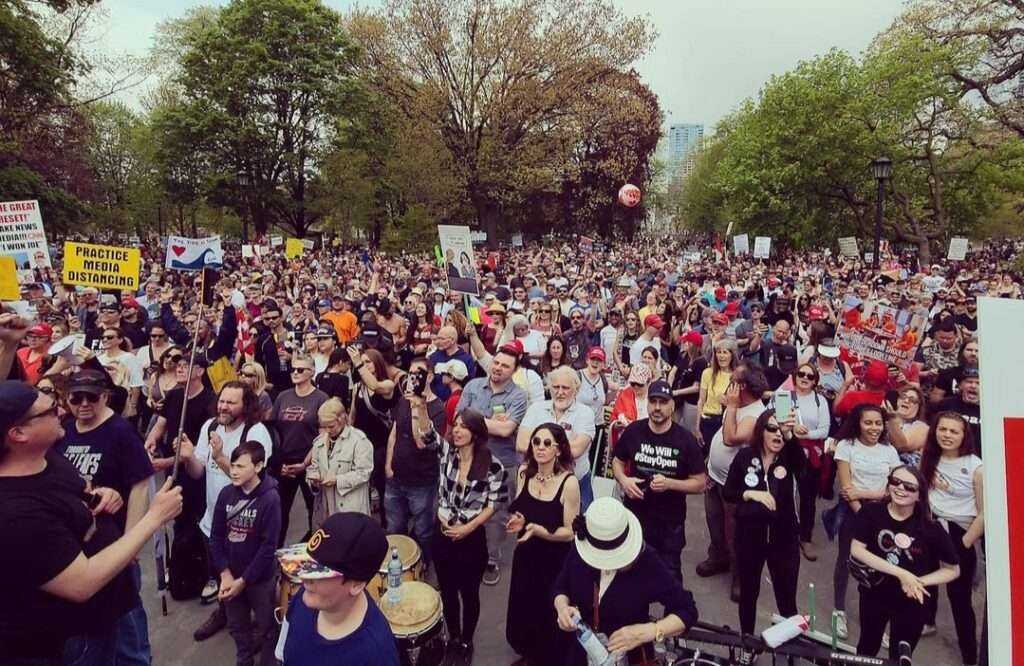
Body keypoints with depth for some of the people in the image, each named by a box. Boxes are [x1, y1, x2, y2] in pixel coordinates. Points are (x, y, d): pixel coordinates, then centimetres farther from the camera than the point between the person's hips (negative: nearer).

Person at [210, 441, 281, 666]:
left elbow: (268, 546, -17)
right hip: (231, 575, 4)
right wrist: (225, 574, -7)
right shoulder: (226, 493, -5)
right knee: (237, 626, 20)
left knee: (265, 627, 11)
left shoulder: (270, 498, -19)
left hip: (260, 578, -4)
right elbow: (216, 536, 0)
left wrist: (244, 580, -14)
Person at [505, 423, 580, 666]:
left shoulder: (569, 482, -21)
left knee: (550, 617, 11)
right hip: (526, 556, 5)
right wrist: (519, 522, -12)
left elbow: (570, 532, -16)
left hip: (555, 562, -5)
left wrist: (540, 531, -30)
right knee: (523, 613, 20)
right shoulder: (524, 472, -6)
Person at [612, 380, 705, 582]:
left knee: (670, 575, 16)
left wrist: (669, 484, -24)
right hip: (634, 515, 2)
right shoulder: (633, 431, -7)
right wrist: (623, 480, -14)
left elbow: (700, 483, -8)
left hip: (670, 521, -2)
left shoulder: (685, 440, -12)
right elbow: (618, 461, 7)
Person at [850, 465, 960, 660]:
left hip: (912, 602, -1)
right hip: (874, 595, 1)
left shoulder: (930, 528, -17)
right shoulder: (871, 513, -17)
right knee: (866, 649, 24)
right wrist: (901, 574, -28)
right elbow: (856, 550, -24)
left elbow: (953, 570, -6)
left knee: (900, 658, 18)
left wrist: (919, 582, -21)